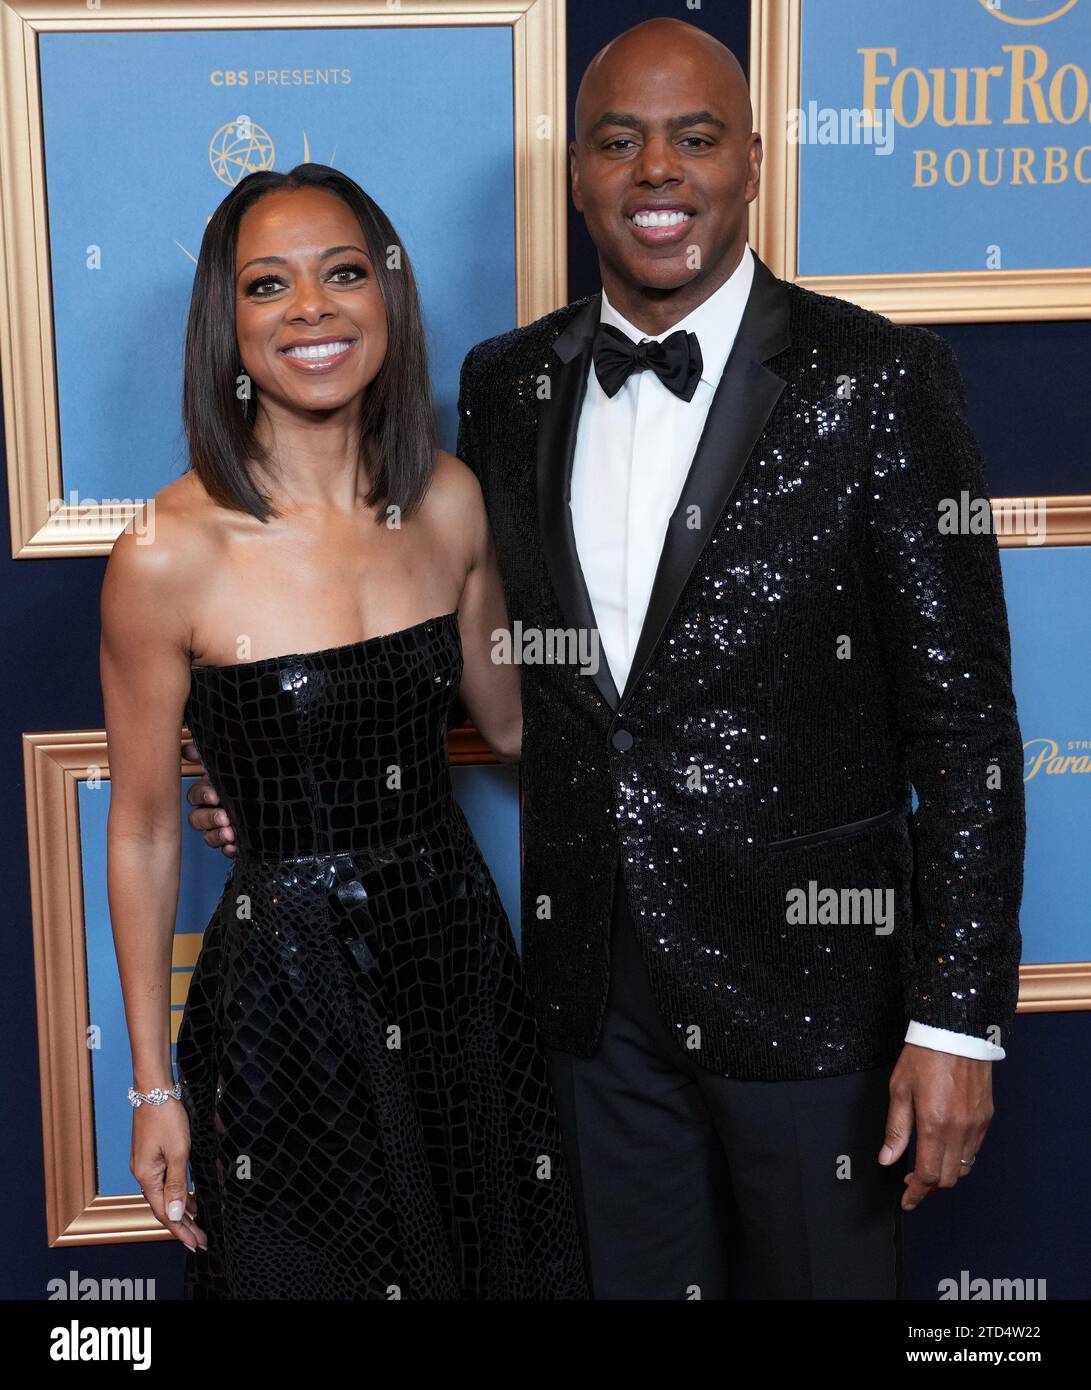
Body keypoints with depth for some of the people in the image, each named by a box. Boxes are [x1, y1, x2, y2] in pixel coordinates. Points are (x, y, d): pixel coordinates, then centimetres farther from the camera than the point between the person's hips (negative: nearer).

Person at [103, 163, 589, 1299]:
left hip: (459, 954, 5)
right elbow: (142, 834, -7)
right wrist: (154, 1086, -2)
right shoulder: (170, 554, -16)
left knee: (499, 1258, 20)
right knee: (310, 1267, 15)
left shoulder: (448, 501, -3)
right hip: (283, 986, -4)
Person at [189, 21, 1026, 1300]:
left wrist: (959, 1018, -13)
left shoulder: (877, 382, -10)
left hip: (806, 967, -3)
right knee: (632, 1277, 19)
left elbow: (962, 718, -11)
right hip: (591, 971, 4)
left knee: (823, 1278, 15)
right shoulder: (505, 383, 3)